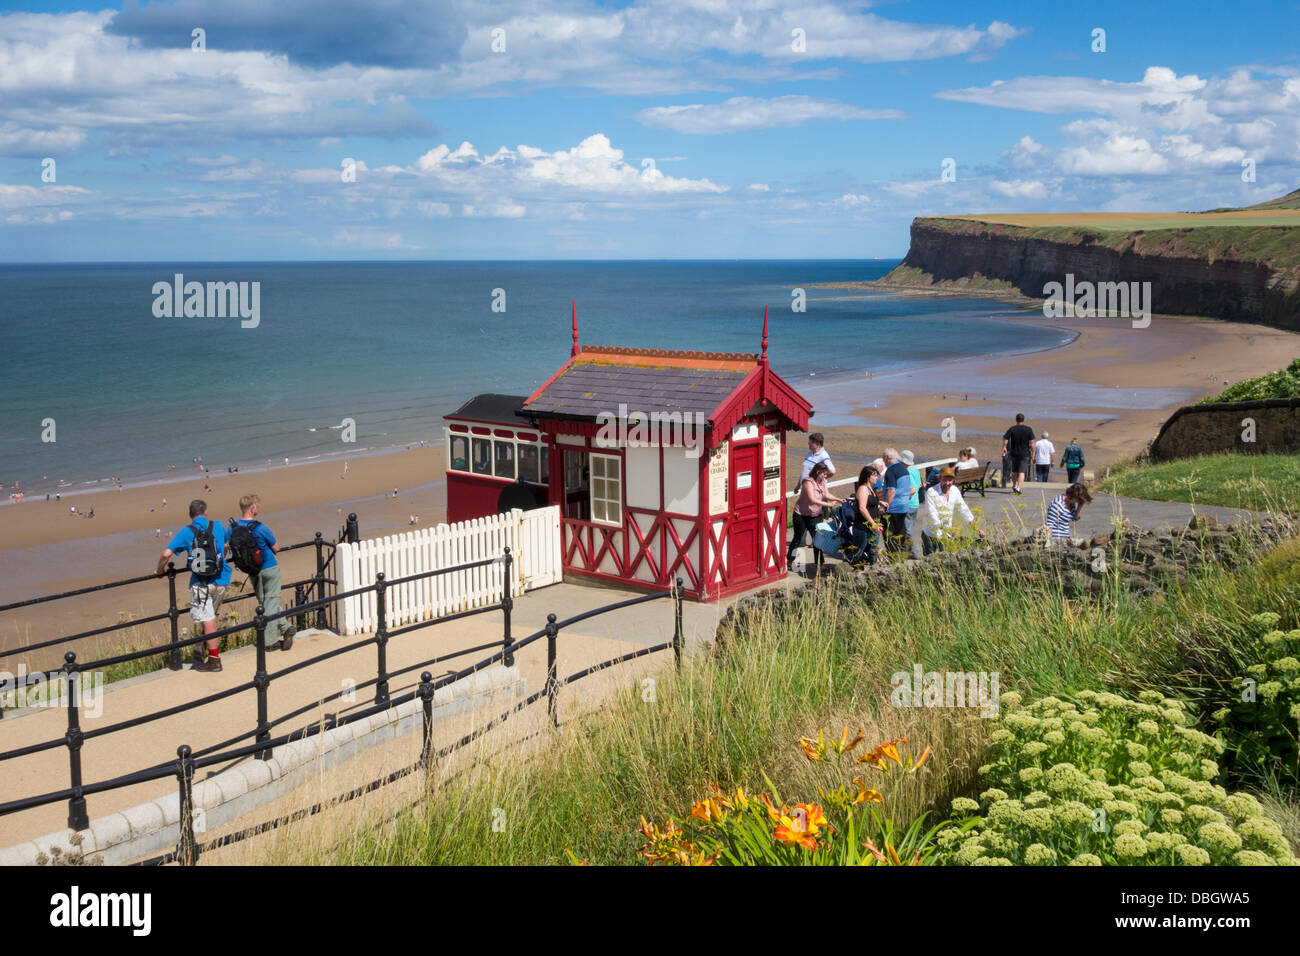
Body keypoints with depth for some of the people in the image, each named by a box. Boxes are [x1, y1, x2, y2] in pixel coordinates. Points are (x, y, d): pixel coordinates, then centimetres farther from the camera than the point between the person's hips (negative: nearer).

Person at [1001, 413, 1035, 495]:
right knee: (1022, 472, -3)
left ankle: (1014, 486, 30)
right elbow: (1031, 443, -5)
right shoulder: (1029, 429, -4)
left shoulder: (1011, 429, -4)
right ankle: (1018, 488, -17)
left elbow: (1005, 440, -6)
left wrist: (1004, 448, 9)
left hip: (1014, 453, 2)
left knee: (1014, 471, 19)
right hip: (1024, 454, -2)